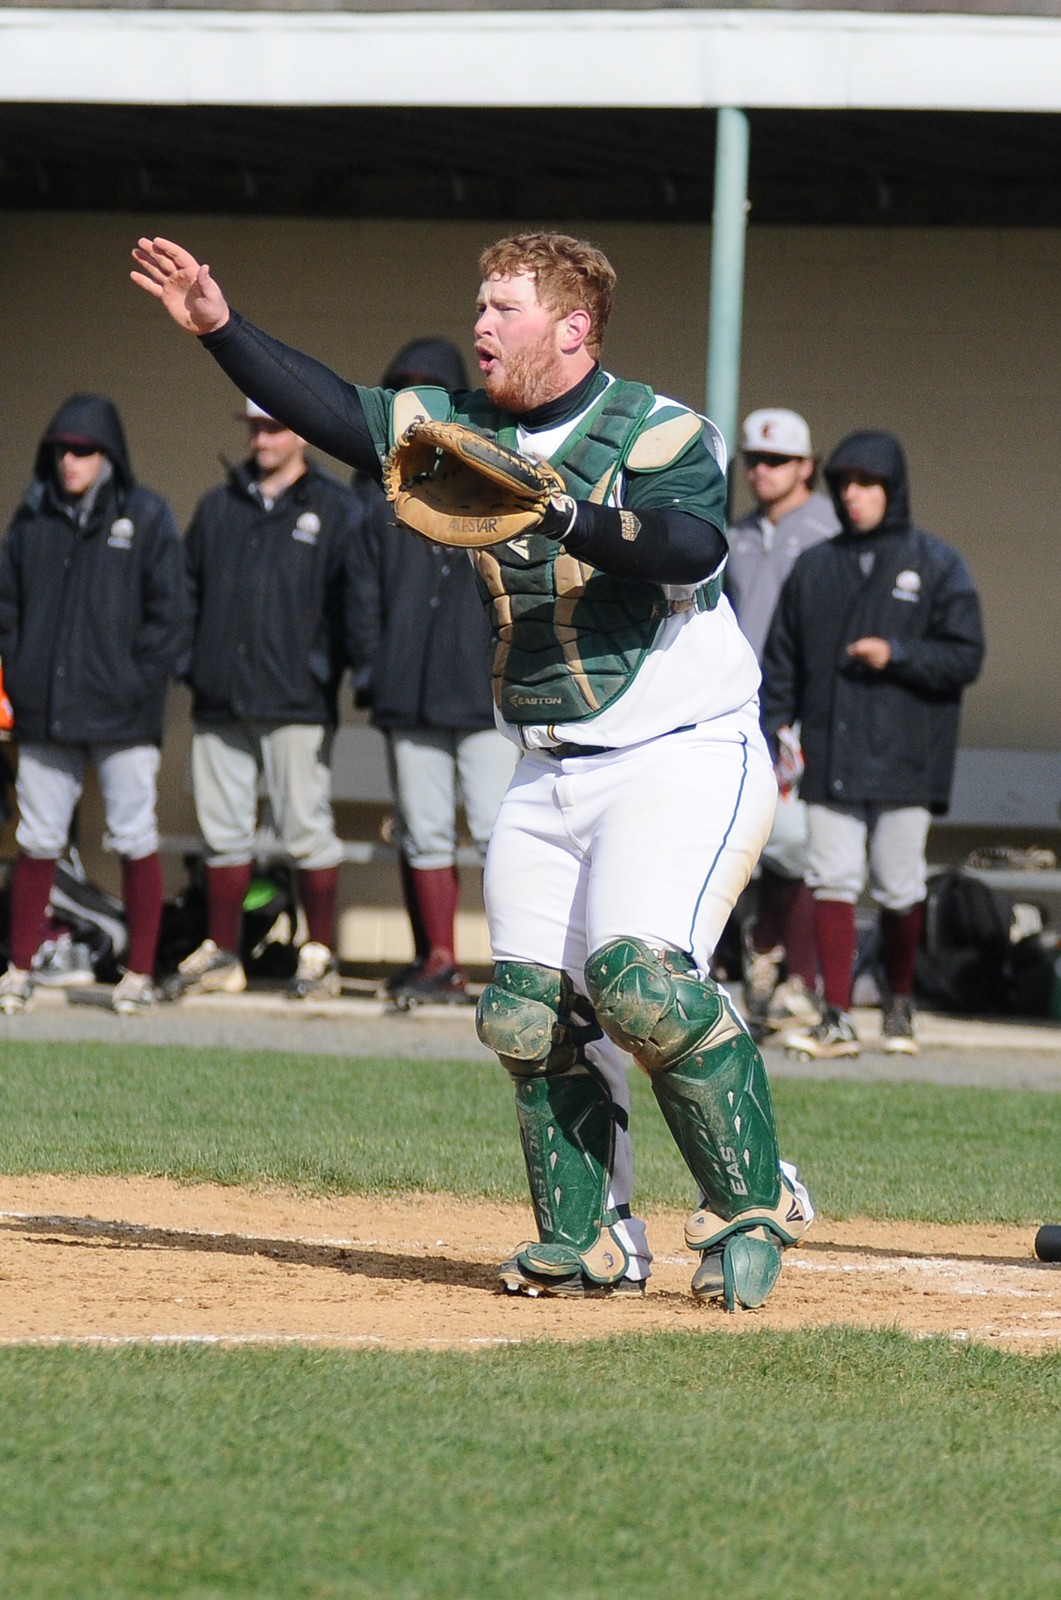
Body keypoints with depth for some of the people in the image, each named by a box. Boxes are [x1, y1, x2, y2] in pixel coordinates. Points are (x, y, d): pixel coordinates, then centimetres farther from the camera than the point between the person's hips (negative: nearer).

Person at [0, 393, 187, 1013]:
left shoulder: (147, 518, 0)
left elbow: (169, 614, -1)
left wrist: (139, 683, -9)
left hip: (122, 712, -3)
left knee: (136, 842, -1)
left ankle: (141, 973, 6)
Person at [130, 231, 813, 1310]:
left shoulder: (660, 434, -12)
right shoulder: (467, 426, 8)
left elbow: (694, 545, -30)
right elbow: (335, 411, 2)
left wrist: (565, 514, -42)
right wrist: (219, 327, -8)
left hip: (684, 755, -7)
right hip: (549, 772, 8)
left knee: (639, 974, -24)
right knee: (528, 1007, 1)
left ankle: (752, 1203, -11)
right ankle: (588, 1241, 11)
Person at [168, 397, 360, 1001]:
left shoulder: (335, 510, 3)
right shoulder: (219, 508, 17)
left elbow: (352, 601, -1)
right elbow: (188, 590, 18)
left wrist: (332, 672, -10)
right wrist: (190, 664, 6)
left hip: (296, 702, -5)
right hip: (221, 702, 5)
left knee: (306, 830, -4)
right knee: (224, 831, 7)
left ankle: (320, 953, 4)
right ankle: (221, 955, 14)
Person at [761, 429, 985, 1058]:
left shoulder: (937, 565, 3)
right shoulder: (815, 567, 12)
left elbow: (965, 657, -3)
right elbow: (782, 663, 14)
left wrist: (897, 654, -16)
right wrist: (769, 740, 7)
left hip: (904, 761, -2)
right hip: (830, 757, 2)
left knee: (900, 889, 3)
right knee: (833, 882, -5)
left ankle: (901, 1006, 21)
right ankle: (837, 1019, -4)